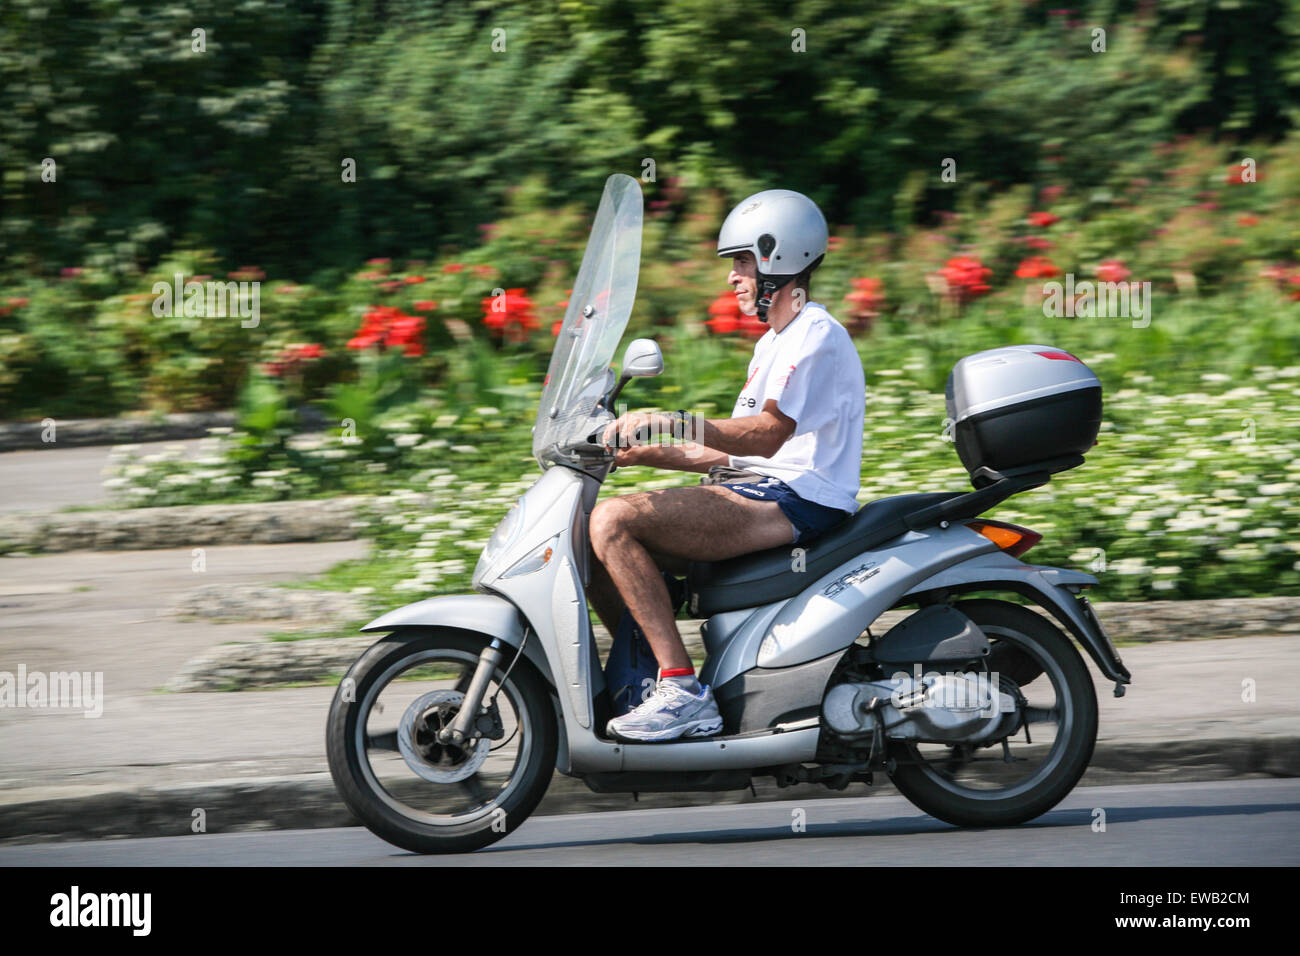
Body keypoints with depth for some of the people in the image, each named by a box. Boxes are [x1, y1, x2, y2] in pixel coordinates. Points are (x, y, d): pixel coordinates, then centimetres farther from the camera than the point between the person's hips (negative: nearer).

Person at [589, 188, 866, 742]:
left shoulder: (818, 337, -9)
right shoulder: (773, 343, 24)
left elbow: (768, 433, -23)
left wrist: (666, 422, -30)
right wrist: (650, 454, 11)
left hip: (798, 503, -10)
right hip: (761, 493, 11)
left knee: (613, 521, -24)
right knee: (602, 546, 3)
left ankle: (683, 689, -28)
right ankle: (640, 683, 2)